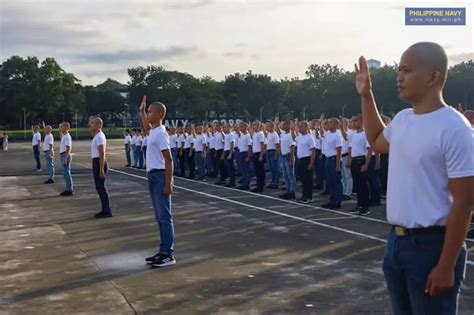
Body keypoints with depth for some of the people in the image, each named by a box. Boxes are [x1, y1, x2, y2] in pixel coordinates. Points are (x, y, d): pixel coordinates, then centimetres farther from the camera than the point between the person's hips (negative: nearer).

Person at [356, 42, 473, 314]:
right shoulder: (402, 119, 5)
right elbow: (376, 142, 29)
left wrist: (446, 267, -19)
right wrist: (366, 95, 20)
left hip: (432, 245, -8)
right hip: (397, 240, 8)